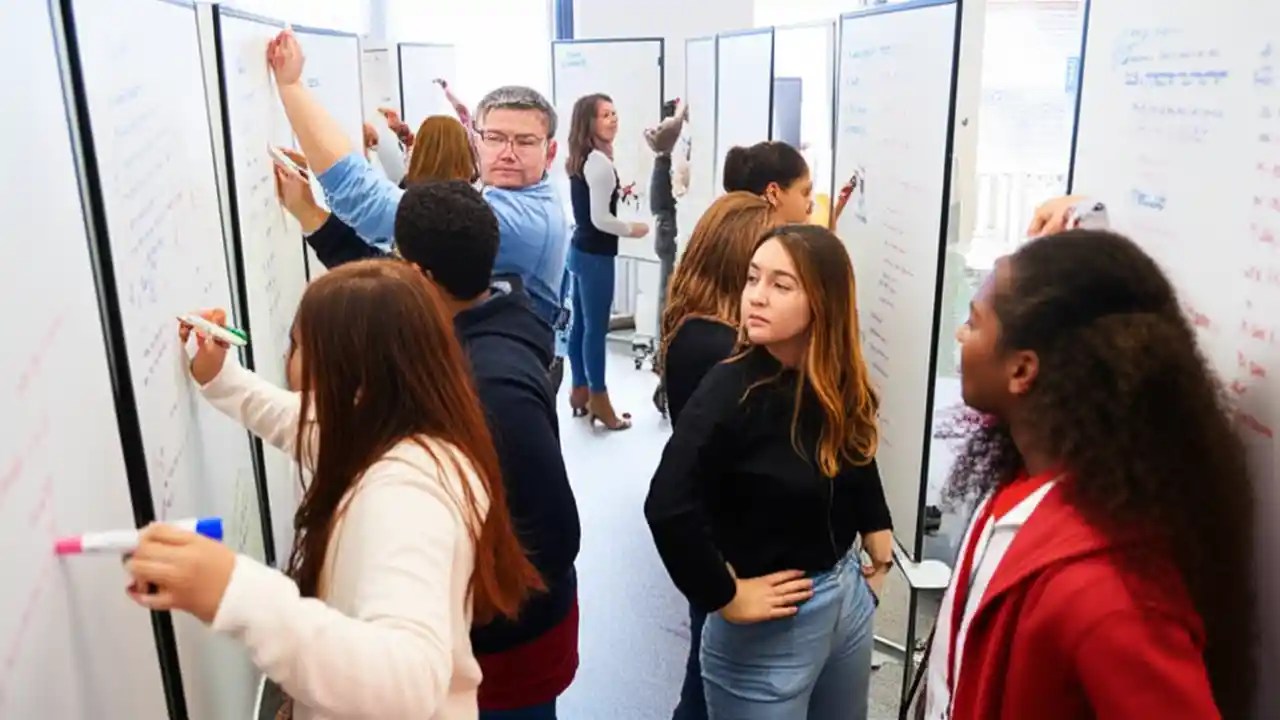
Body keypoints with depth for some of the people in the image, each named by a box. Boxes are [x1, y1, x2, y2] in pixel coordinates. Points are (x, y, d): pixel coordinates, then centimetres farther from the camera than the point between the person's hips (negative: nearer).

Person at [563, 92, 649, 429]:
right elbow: (601, 219, -20)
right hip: (596, 255, -10)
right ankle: (598, 401, 6)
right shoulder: (599, 162, -18)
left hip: (580, 249, 10)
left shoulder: (579, 160, 11)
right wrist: (632, 230, -6)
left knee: (580, 324, 15)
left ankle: (580, 391, 25)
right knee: (595, 329, -2)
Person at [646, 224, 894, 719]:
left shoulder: (842, 385, -4)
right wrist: (725, 598, -23)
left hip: (849, 596, 6)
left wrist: (877, 530, 5)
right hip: (771, 627, -6)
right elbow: (668, 509, -34)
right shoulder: (732, 390, -23)